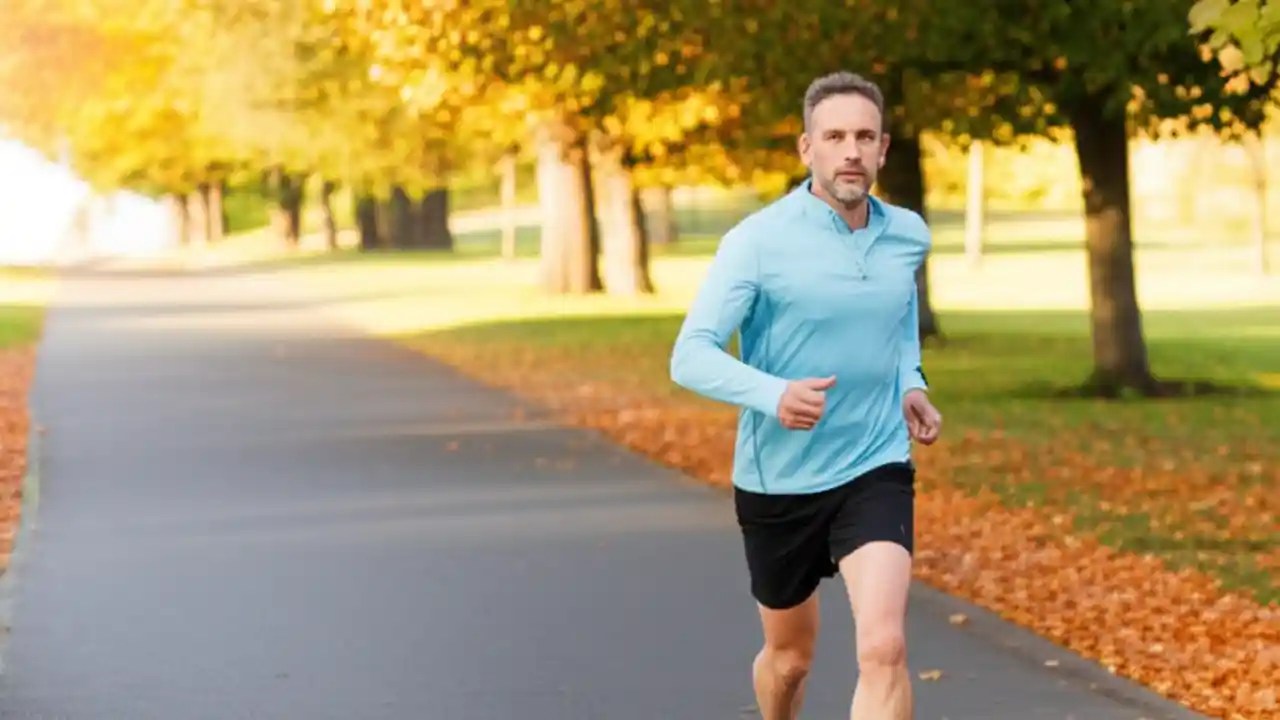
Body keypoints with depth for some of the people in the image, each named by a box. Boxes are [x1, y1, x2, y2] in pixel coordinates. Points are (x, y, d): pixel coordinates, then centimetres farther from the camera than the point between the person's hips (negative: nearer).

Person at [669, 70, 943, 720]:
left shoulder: (908, 236, 1)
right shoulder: (758, 241, -14)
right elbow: (691, 356, -18)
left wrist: (912, 385, 7)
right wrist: (773, 393, -35)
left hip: (876, 472, 1)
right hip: (777, 479, -1)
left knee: (883, 650, -20)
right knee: (789, 657, 18)